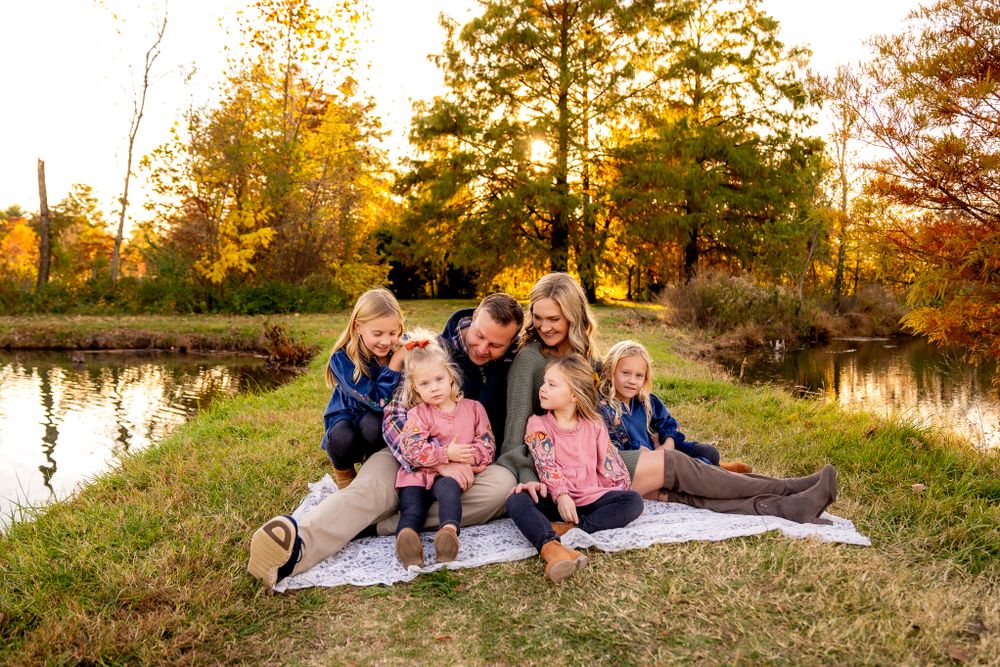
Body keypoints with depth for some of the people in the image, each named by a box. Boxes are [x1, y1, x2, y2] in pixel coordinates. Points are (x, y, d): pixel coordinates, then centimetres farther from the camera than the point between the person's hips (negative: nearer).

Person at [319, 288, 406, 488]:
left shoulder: (402, 350, -15)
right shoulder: (343, 359, -22)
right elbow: (378, 402, -30)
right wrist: (396, 361, -33)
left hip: (381, 421, 1)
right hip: (347, 417, -1)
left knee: (372, 424, -33)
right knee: (343, 438, -34)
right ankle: (343, 473, 0)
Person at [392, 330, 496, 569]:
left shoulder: (473, 408, 11)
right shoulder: (418, 415, 5)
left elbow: (487, 444, 6)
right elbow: (412, 451, -9)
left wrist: (470, 456, -14)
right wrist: (447, 454, -18)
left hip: (452, 475, -1)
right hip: (418, 474, 1)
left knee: (448, 487, -34)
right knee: (411, 507, -25)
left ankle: (449, 529, -54)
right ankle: (407, 534, -49)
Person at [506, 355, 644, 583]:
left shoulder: (594, 425, 9)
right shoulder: (538, 424, 3)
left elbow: (611, 464, 7)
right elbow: (546, 466, -10)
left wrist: (618, 504, -2)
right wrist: (561, 496, -25)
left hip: (591, 498, 2)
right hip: (554, 499, -2)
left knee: (633, 500, -21)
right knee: (515, 500, -29)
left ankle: (570, 529, -34)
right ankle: (551, 548, -58)